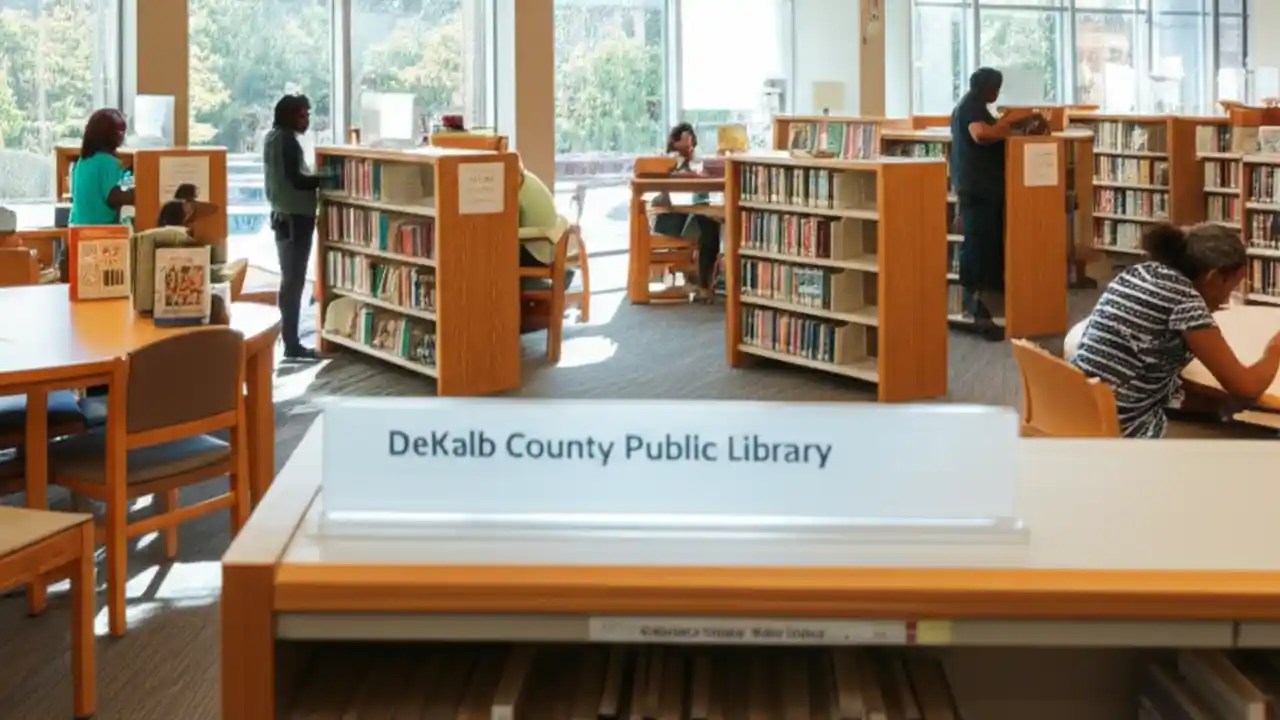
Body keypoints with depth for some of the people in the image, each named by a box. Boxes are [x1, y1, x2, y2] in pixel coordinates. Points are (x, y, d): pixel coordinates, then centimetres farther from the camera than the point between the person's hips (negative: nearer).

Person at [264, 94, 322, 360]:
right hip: (295, 218, -10)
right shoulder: (287, 140, -15)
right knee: (294, 281, -8)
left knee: (289, 280, 15)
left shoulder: (274, 138, 14)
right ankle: (291, 344, -7)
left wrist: (316, 178, 9)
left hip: (283, 215, 10)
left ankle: (288, 338, 19)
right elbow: (296, 180, -21)